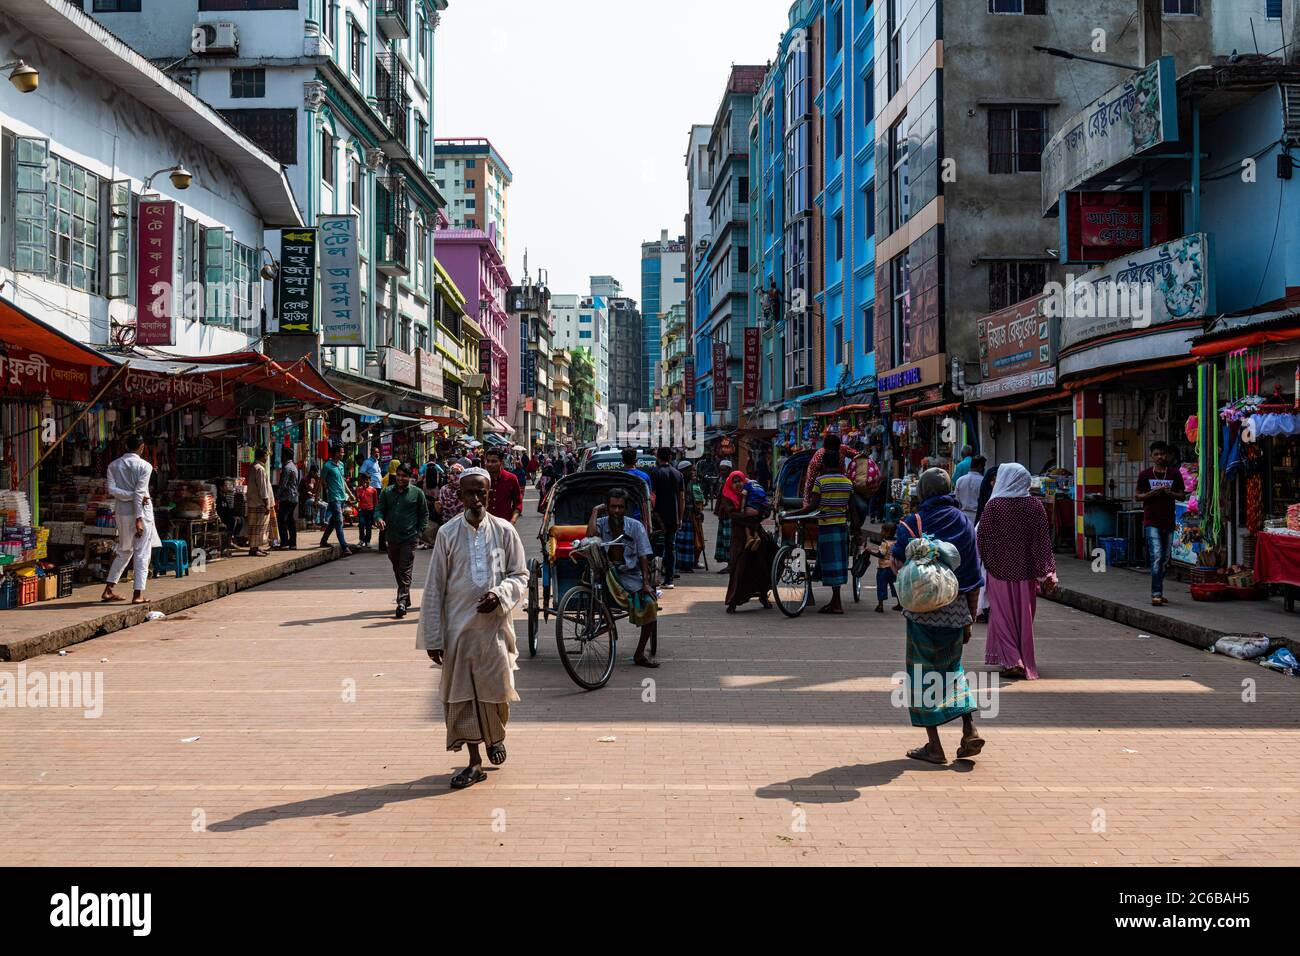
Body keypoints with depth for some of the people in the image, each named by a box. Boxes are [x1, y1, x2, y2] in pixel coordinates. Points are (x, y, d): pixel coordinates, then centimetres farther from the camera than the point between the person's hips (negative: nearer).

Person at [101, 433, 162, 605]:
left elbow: (111, 489, -7)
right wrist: (139, 520, -17)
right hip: (141, 511, -5)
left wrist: (129, 495, -6)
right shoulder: (145, 466, -8)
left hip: (122, 512, 5)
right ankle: (138, 594, -4)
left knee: (124, 551, 18)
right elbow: (139, 492, -15)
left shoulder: (114, 465, 6)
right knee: (142, 553, 0)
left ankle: (109, 590, 17)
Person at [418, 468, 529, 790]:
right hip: (458, 627, 0)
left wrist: (499, 595, -16)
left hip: (495, 625, 0)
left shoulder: (504, 531, 0)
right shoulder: (447, 533, -1)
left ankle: (495, 735, 37)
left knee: (496, 690, 4)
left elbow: (520, 575, 6)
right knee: (462, 694, 5)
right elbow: (434, 587, 0)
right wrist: (433, 637, -2)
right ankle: (475, 763, 18)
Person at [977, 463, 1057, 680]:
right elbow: (1044, 541, -3)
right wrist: (1047, 572, -1)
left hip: (999, 568, -3)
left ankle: (1011, 660, -5)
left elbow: (981, 537, -5)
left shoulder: (993, 505, -10)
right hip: (1025, 570, 3)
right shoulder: (1035, 506, -3)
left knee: (1003, 614, 6)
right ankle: (1026, 662, 21)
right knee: (1024, 615, 13)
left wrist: (986, 562, 12)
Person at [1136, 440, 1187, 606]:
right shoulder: (1145, 474, 1)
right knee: (1156, 556, -14)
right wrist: (1151, 493, -13)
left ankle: (1159, 593, 21)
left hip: (1168, 521, 3)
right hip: (1151, 522, -3)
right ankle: (1156, 594, -16)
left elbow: (1182, 496, 9)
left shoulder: (1175, 474, 5)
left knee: (1165, 559, 10)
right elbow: (1138, 496, 6)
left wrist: (1170, 493, -11)